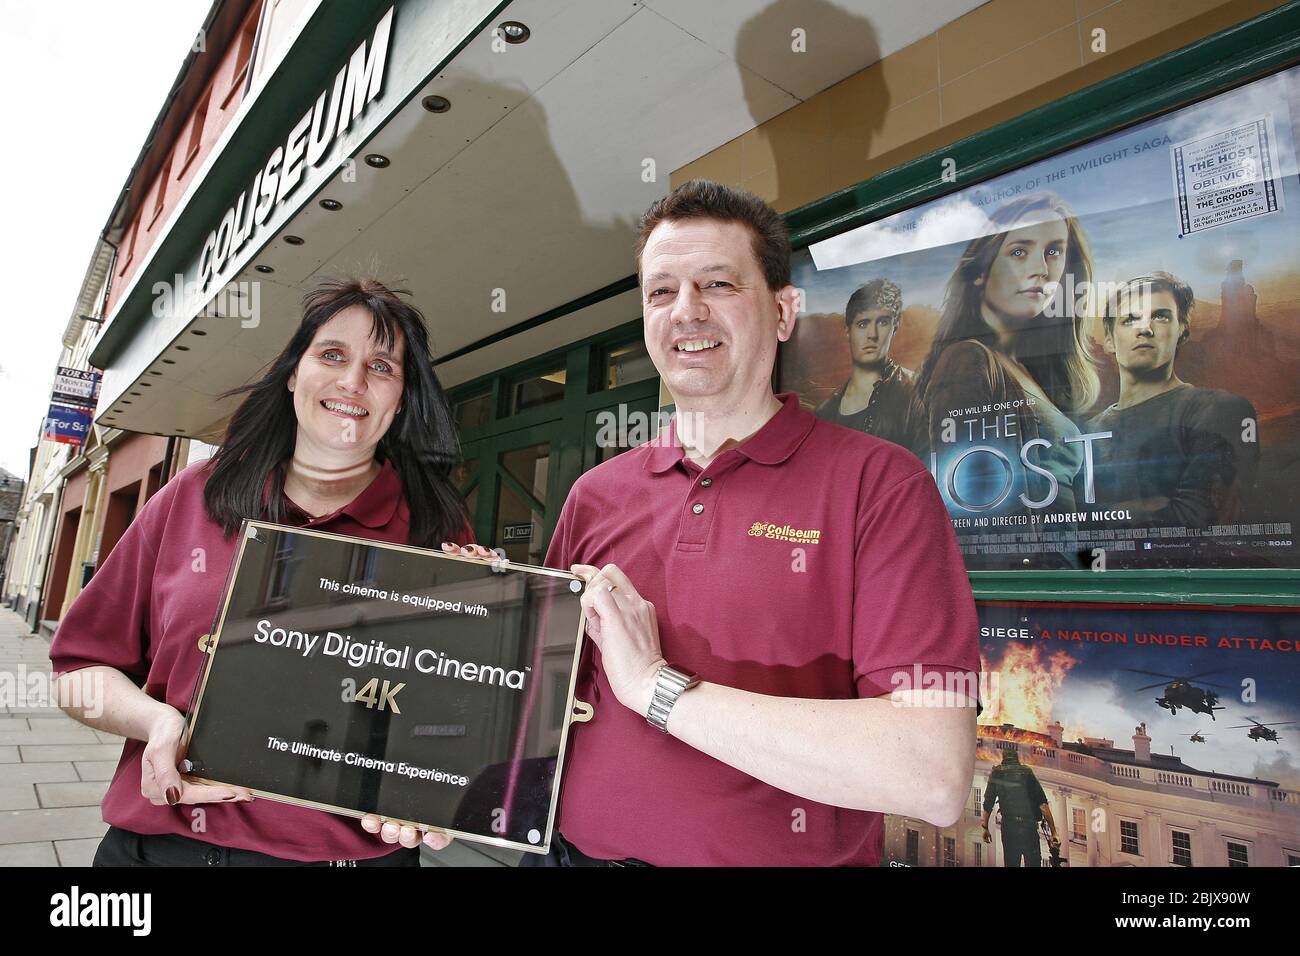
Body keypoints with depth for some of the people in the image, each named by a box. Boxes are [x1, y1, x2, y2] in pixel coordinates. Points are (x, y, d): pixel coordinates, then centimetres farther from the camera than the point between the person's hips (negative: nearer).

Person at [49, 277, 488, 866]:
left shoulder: (436, 529, -6)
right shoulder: (192, 497, 1)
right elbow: (80, 667, 7)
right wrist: (160, 721, -12)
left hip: (349, 849, -1)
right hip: (156, 843, 2)